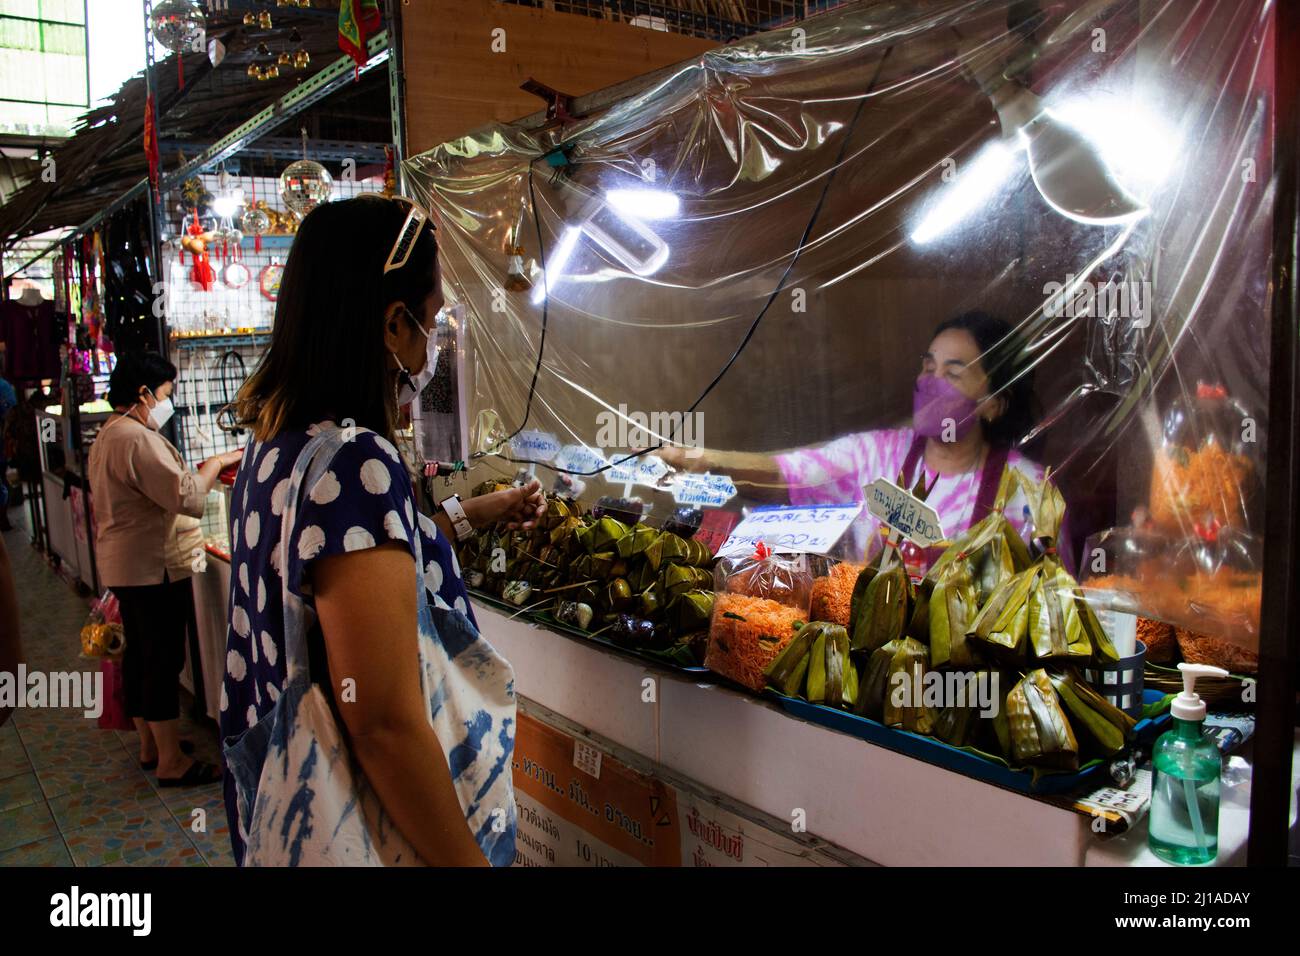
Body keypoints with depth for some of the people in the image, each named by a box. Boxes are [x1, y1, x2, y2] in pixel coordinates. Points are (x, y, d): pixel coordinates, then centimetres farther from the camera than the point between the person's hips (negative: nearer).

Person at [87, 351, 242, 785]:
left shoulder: (106, 436, 15)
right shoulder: (138, 438, -21)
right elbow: (187, 497, -26)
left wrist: (199, 472, 14)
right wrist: (216, 463, -13)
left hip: (124, 565, 11)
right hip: (154, 566, -11)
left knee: (139, 655, 17)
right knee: (164, 660, -4)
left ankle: (150, 745, 29)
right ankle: (172, 762, 3)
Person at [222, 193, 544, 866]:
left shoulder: (276, 443, 1)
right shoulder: (354, 462, -29)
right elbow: (386, 725, -30)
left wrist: (473, 514, 26)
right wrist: (470, 862, -20)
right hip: (363, 834, -9)